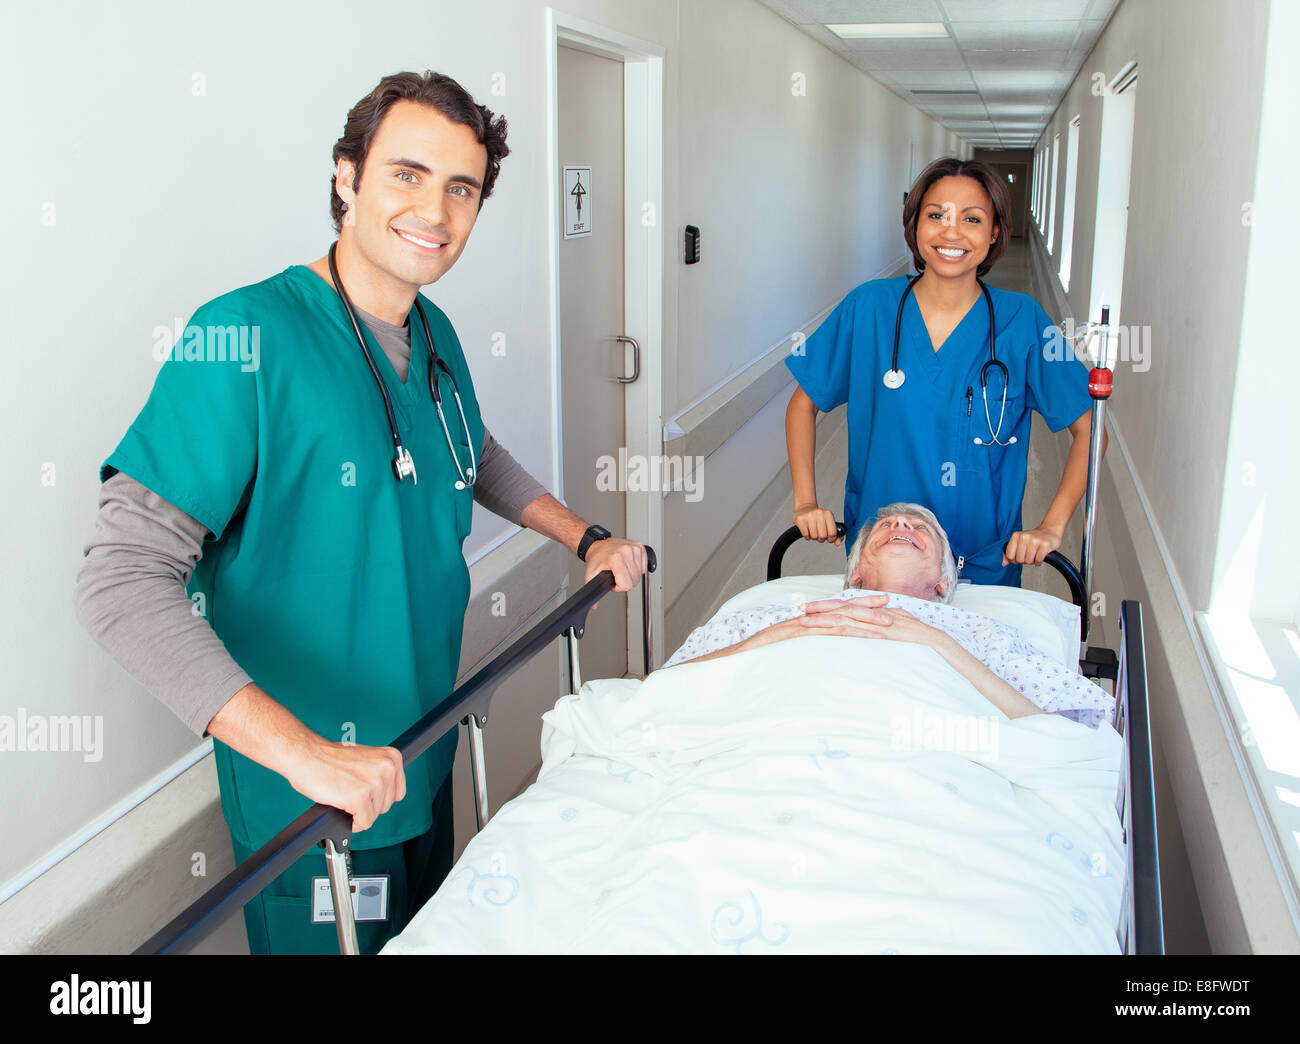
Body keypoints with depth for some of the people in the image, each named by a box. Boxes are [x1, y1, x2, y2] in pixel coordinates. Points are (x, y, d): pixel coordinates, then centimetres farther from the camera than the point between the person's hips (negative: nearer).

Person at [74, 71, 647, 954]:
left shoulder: (435, 334, 2)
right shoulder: (247, 337, -22)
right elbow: (122, 578, -27)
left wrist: (586, 538, 15)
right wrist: (301, 750, -32)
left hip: (426, 754, 7)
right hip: (309, 805, -7)